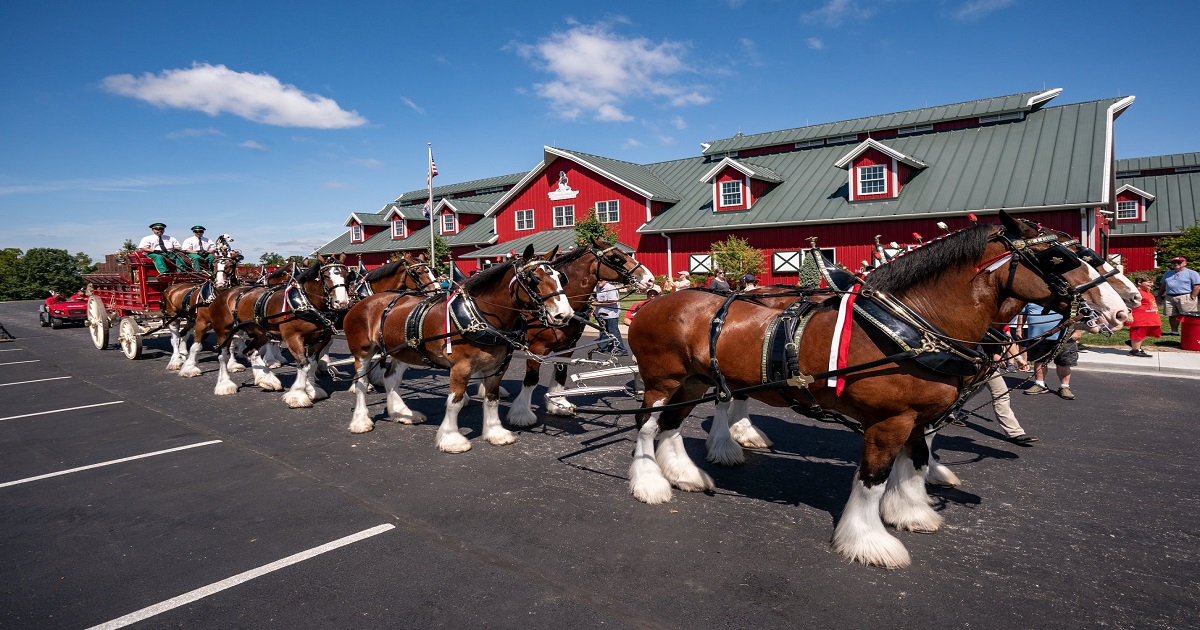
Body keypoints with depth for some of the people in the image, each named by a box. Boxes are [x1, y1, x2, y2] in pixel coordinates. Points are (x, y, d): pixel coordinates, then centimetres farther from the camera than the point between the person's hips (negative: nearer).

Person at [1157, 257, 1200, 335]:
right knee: (1172, 315, 7)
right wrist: (1160, 295, 16)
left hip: (1185, 298, -5)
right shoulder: (1167, 274, 19)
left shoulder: (1192, 273, 0)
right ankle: (1174, 331, 15)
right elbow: (1163, 286, 24)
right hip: (1169, 298, 6)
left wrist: (1192, 297, -14)